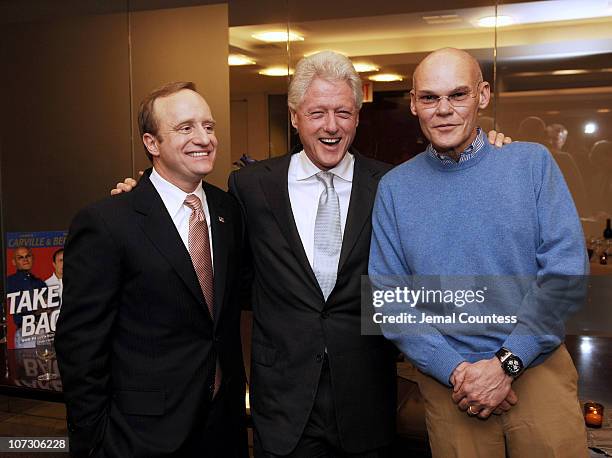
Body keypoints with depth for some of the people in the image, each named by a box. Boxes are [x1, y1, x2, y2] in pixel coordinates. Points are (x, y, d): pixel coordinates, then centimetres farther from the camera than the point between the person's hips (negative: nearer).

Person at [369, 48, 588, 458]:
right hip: (448, 381, 1)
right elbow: (389, 297, -3)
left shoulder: (531, 162, -3)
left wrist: (506, 363, -14)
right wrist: (456, 371, -12)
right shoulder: (394, 188, 0)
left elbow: (566, 270, -8)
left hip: (536, 367, 0)